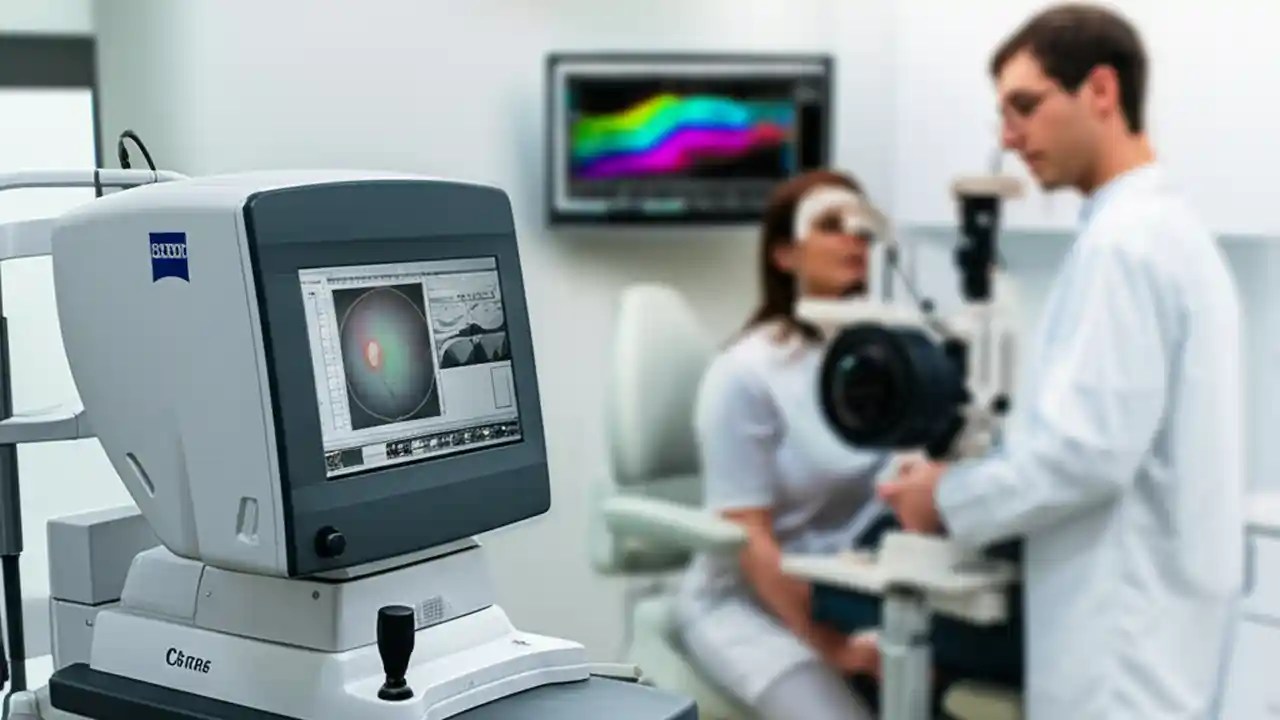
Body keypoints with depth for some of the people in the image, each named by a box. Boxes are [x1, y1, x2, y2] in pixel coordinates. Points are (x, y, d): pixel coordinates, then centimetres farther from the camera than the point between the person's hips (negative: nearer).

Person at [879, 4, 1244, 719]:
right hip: (1157, 602, 10)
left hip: (1126, 618, -10)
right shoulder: (1173, 227, 15)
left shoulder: (1123, 240, -17)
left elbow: (1091, 449, -23)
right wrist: (972, 468, 12)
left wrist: (950, 497, -9)